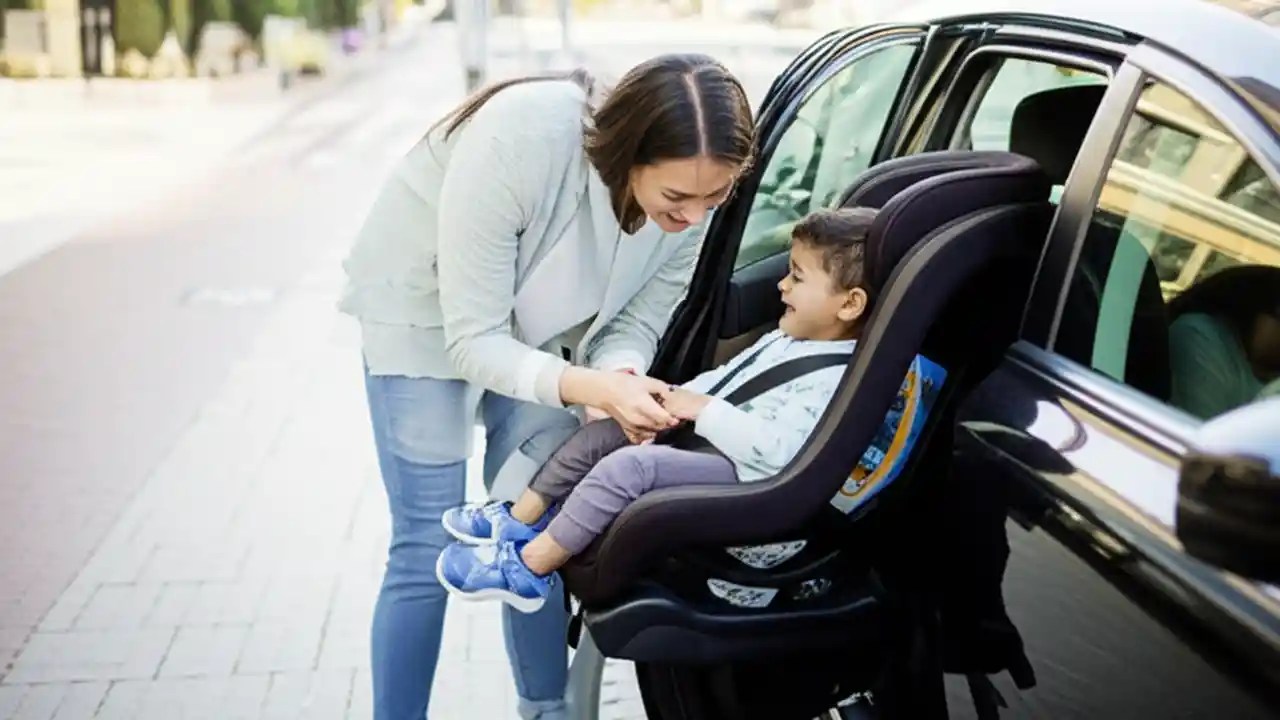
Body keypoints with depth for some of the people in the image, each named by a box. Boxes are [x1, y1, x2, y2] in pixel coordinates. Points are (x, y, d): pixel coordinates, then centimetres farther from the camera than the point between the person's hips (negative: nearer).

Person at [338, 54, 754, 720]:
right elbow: (473, 341, -33)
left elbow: (636, 321, -11)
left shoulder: (690, 192, -23)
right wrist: (590, 387, -47)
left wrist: (619, 377, -33)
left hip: (533, 319, 5)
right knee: (427, 546, -7)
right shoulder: (518, 141, -39)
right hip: (426, 304, -4)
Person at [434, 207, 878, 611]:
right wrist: (675, 401, 2)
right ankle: (520, 520, 16)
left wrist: (704, 409, -22)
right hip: (704, 443, 11)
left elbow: (777, 448, -29)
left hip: (738, 475, -11)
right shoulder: (786, 340, 13)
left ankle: (528, 570, -18)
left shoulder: (835, 378, -19)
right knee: (602, 432, 7)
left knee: (630, 464, -27)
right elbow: (725, 376, 21)